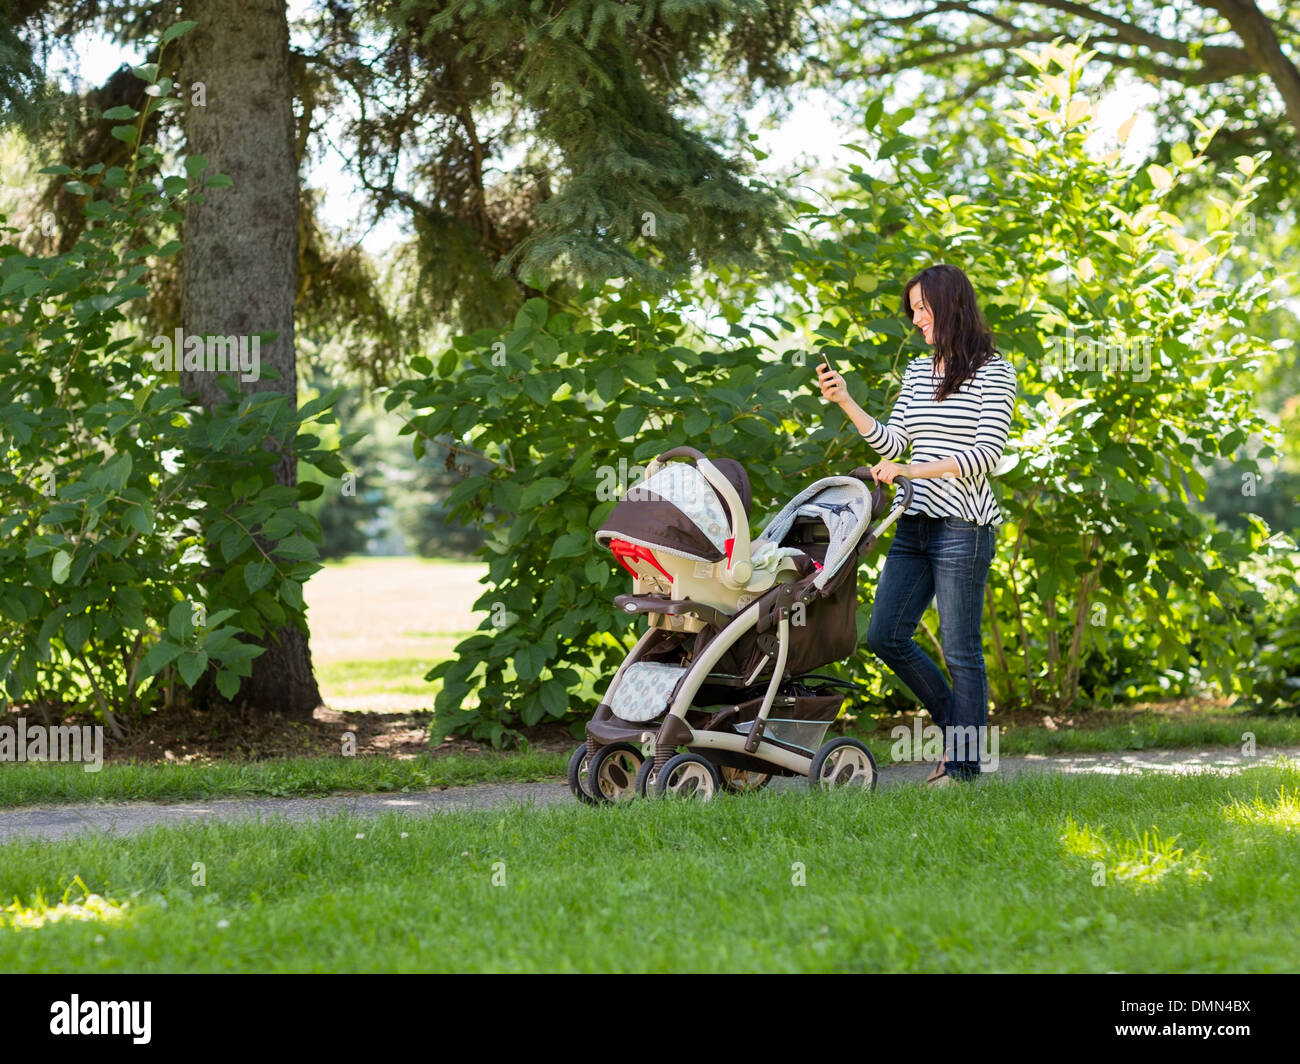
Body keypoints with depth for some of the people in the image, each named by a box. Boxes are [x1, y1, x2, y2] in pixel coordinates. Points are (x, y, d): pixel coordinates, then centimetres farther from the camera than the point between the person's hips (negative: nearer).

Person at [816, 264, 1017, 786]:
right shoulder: (917, 372, 15)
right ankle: (959, 724, 21)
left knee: (960, 648, -3)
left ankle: (965, 762, 5)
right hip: (915, 523, 7)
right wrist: (845, 402, 3)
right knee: (885, 635, 6)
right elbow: (891, 443, 13)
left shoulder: (994, 373, -5)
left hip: (963, 526, -7)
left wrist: (913, 470, -19)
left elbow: (986, 454, -13)